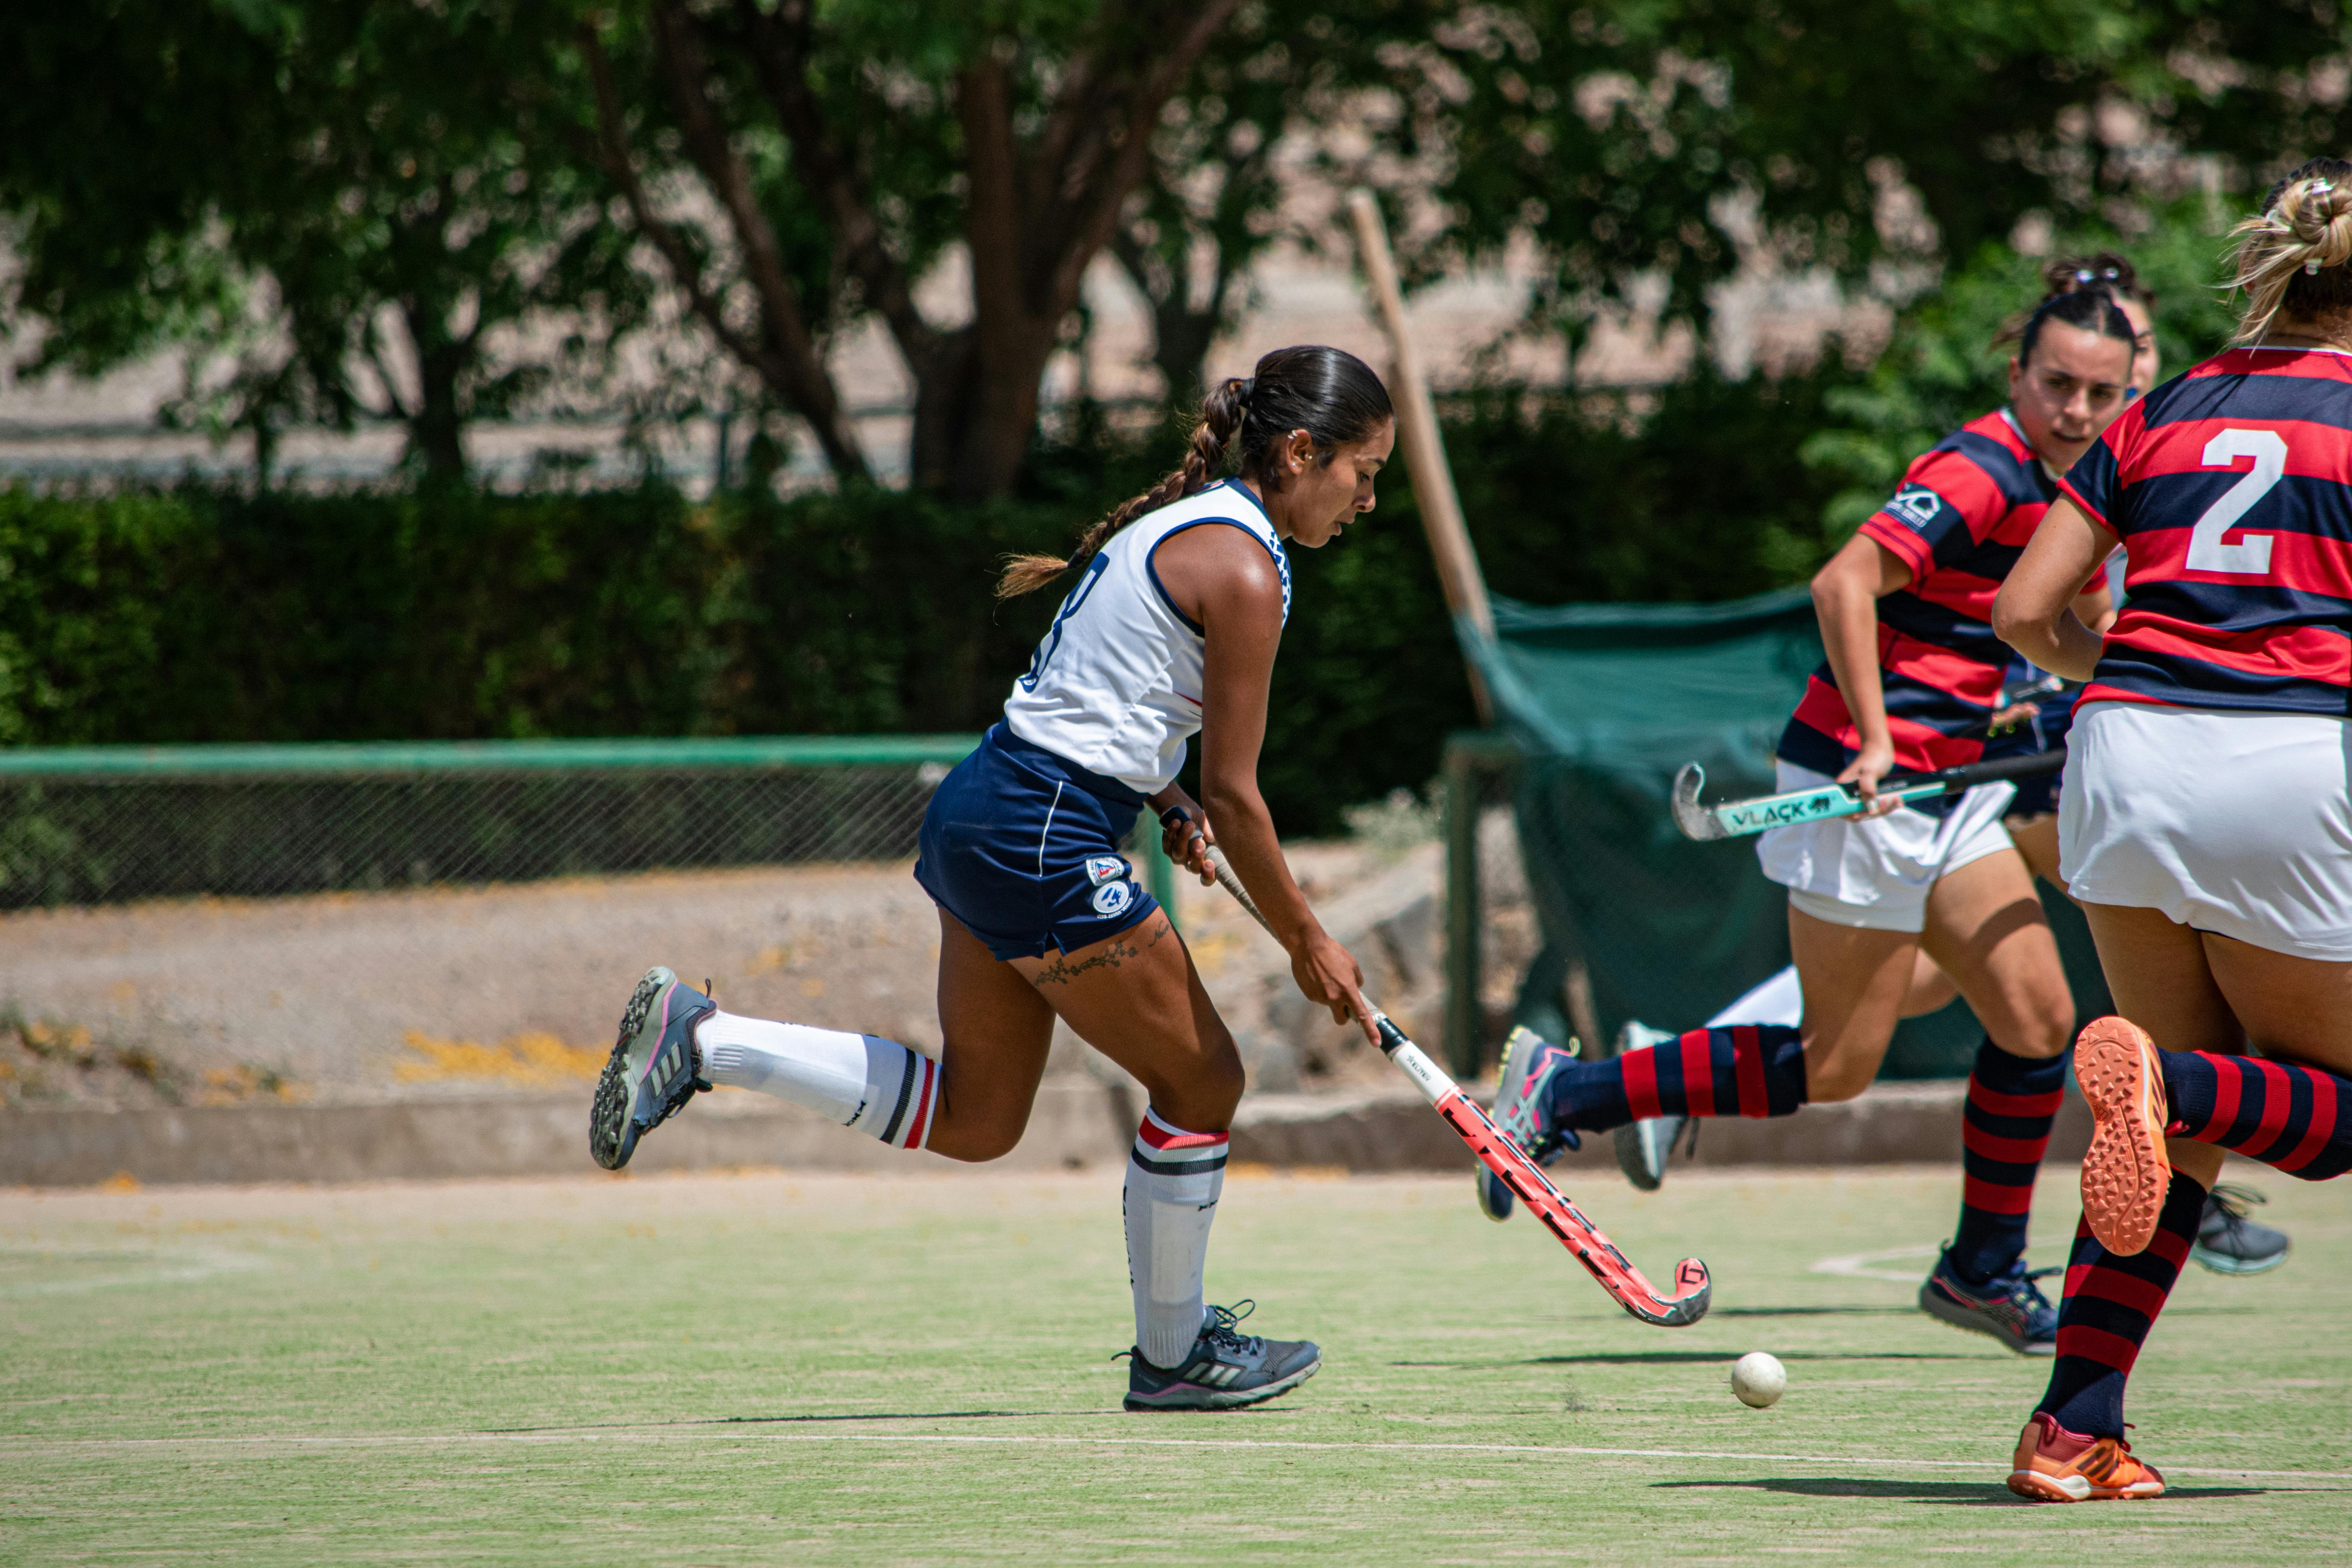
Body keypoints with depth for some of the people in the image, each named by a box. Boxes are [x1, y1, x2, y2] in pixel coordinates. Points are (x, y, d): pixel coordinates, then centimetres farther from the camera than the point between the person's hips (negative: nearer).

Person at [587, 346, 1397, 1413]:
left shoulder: (1176, 519, 16)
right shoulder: (1243, 571, -14)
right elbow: (1234, 797, -13)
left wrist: (1168, 802, 12)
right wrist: (1307, 943, -3)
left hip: (980, 811, 9)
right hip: (1046, 844, -9)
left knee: (974, 1119, 14)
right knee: (1200, 1080, 5)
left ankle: (698, 1039, 9)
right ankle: (1171, 1355, 18)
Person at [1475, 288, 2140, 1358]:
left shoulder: (2057, 488, 13)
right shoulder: (1982, 471, -18)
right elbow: (1844, 584, -27)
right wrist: (1875, 740, -29)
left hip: (1947, 787, 9)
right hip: (1868, 785, -9)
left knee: (2038, 1019, 3)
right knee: (1834, 1066, -5)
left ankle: (1984, 1270, 17)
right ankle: (1562, 1093, 5)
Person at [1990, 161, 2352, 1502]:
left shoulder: (2160, 419, 16)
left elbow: (2027, 612, 13)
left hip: (2128, 751, 5)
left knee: (2187, 1135, 16)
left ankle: (2076, 1435, 5)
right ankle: (2165, 1079, -22)